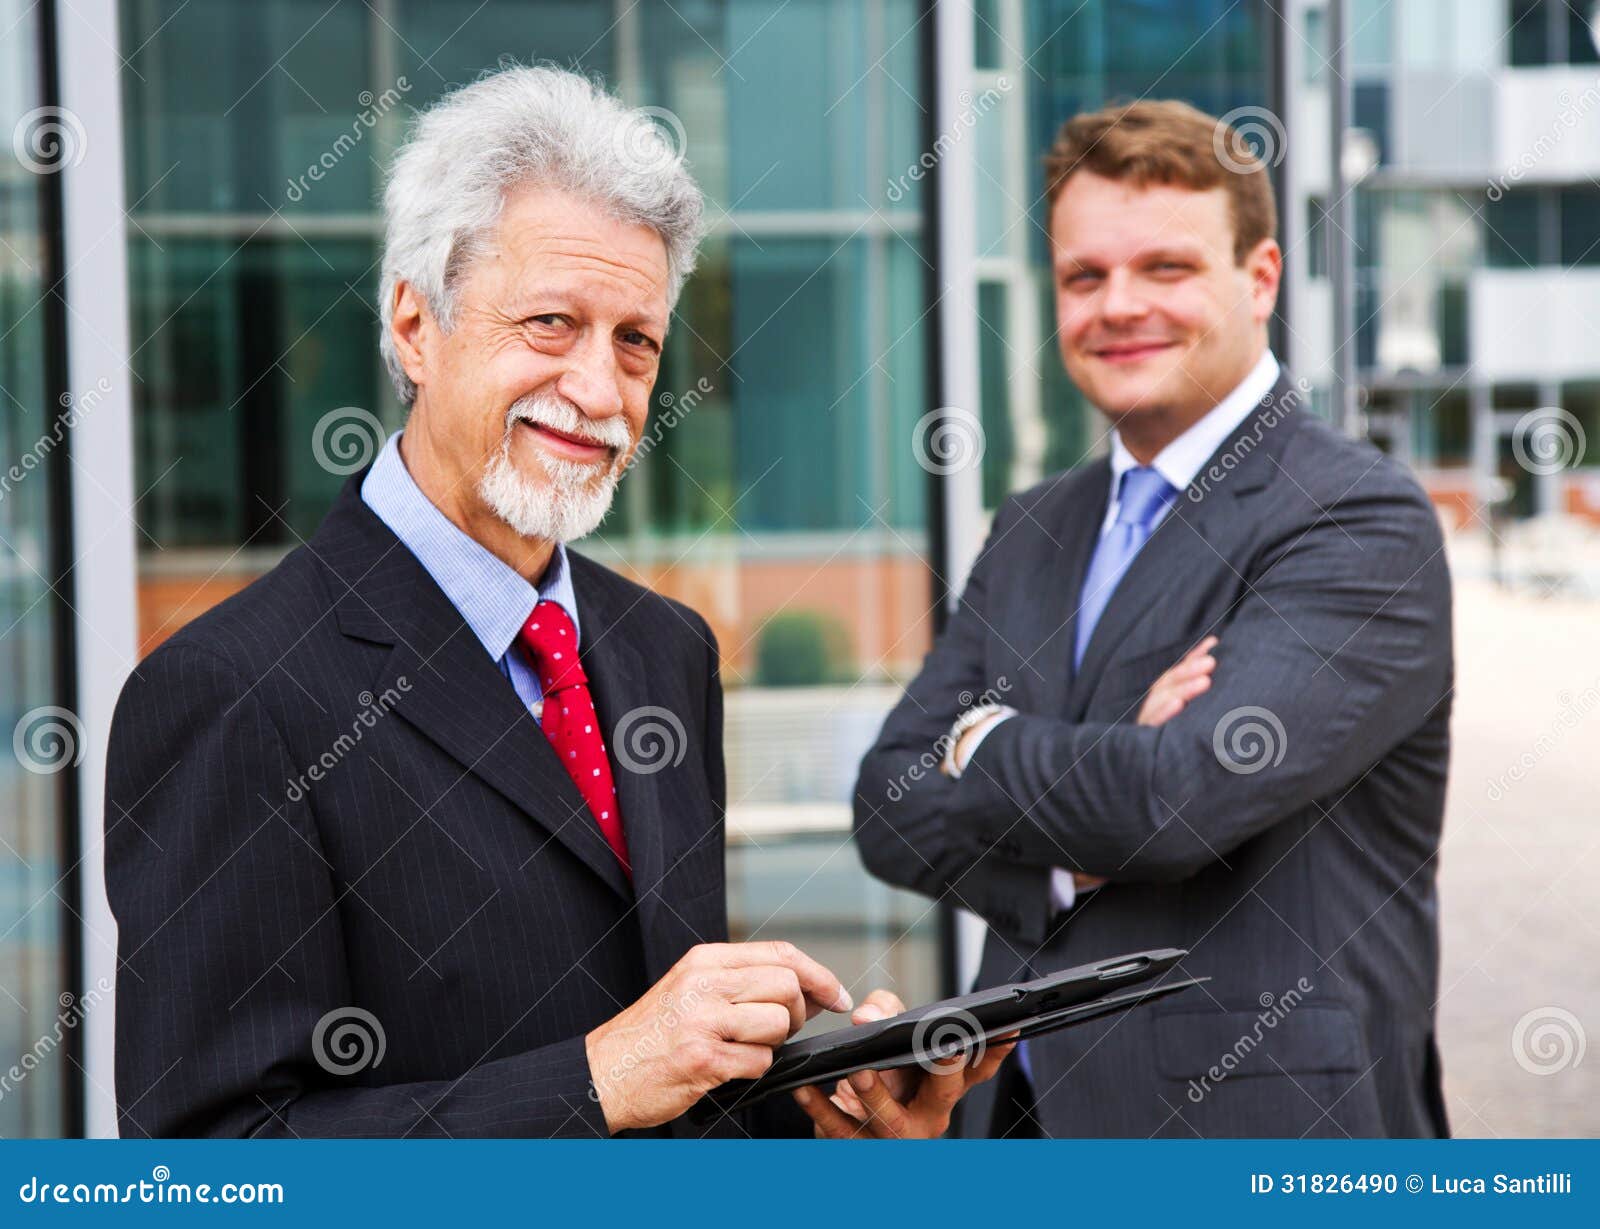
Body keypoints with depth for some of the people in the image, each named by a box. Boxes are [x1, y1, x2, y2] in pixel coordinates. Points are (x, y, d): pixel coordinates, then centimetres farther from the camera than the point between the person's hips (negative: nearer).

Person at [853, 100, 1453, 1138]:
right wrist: (1068, 857, -15)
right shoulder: (1034, 533, 11)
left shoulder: (1362, 524, -12)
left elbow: (1178, 800, -24)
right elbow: (893, 814, 4)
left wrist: (985, 742, -5)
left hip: (1255, 1126, -6)